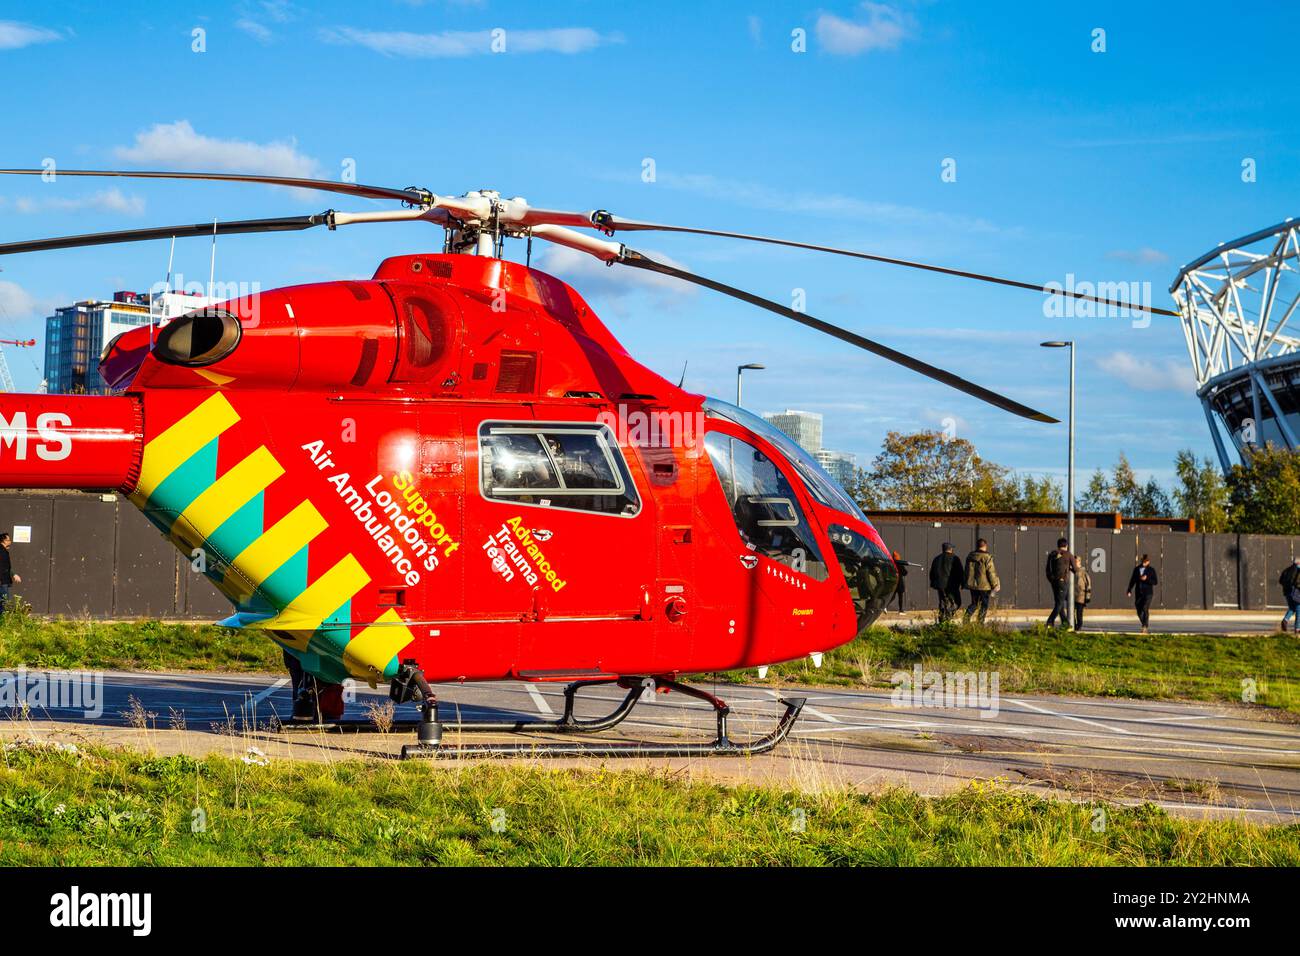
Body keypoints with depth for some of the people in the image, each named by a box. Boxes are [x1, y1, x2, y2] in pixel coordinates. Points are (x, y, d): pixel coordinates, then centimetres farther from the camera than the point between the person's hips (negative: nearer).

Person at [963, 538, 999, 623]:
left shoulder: (970, 556, 5)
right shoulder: (987, 558, -14)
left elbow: (967, 571, 13)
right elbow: (991, 573, -12)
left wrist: (967, 583, 23)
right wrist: (995, 585, -2)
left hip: (972, 585, 5)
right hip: (984, 585, -5)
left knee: (974, 604, 18)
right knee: (984, 605, 7)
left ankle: (966, 619, 4)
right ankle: (980, 622, 4)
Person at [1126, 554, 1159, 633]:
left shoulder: (1151, 570, 1)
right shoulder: (1136, 569, 10)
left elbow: (1155, 582, -2)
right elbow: (1132, 580, 12)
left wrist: (1146, 579, -16)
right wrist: (1129, 590, 4)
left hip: (1148, 593, -4)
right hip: (1138, 593, 4)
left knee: (1145, 609, -18)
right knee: (1139, 611, 5)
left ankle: (1145, 627, -18)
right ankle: (1146, 626, 24)